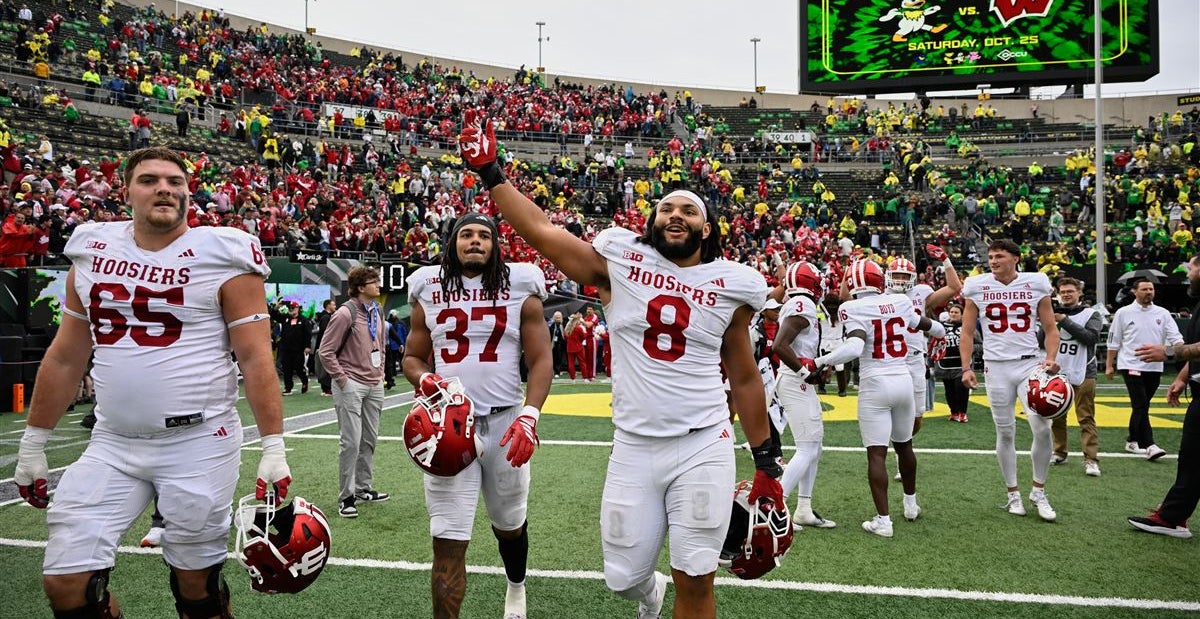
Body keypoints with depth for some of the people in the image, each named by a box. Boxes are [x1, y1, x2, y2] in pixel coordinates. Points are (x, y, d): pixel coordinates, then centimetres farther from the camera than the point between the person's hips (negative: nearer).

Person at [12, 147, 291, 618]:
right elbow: (65, 357, 15)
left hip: (200, 445, -4)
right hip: (112, 445, 5)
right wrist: (33, 443, 16)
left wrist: (273, 447, -15)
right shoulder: (92, 252, 9)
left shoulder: (223, 257, -5)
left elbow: (255, 358, -9)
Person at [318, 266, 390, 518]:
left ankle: (363, 489, 24)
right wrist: (342, 379, -12)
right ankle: (346, 498, 4)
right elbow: (325, 351, -11)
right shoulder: (345, 314, -12)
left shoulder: (377, 312, 11)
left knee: (369, 439, 12)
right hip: (351, 385, -7)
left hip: (374, 386, 7)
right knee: (351, 442, -6)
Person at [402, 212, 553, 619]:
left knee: (509, 524, 20)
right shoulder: (429, 290, 6)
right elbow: (412, 357, 13)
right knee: (448, 541, -5)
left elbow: (541, 360, -3)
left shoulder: (519, 288, 0)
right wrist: (423, 379, -11)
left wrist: (529, 416, -18)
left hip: (505, 422, 0)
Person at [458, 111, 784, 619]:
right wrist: (489, 172, 0)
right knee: (623, 576, 12)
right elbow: (539, 230, 2)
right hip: (634, 448, 1)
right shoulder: (620, 261, 1)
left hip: (704, 449, 0)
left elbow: (744, 378, 9)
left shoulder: (732, 286, 3)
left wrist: (767, 464, 10)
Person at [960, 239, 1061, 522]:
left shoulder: (1036, 284, 0)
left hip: (1030, 362, 0)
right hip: (997, 366, 0)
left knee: (1043, 429, -5)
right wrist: (966, 368, -4)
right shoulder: (977, 287, 0)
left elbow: (1050, 328, 5)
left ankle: (1039, 491, 14)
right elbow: (967, 332, 4)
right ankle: (1013, 493, 19)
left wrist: (1050, 358, -12)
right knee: (1005, 432, 6)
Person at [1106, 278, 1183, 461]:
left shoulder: (1163, 314, 7)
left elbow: (1175, 337, 1)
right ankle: (1149, 445, -17)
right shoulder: (1124, 313, 0)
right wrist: (1109, 365, 3)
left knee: (1141, 407, 12)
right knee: (1141, 406, -12)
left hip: (1154, 367, 4)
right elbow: (1114, 341, 3)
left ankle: (1132, 441, 24)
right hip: (1131, 366, -4)